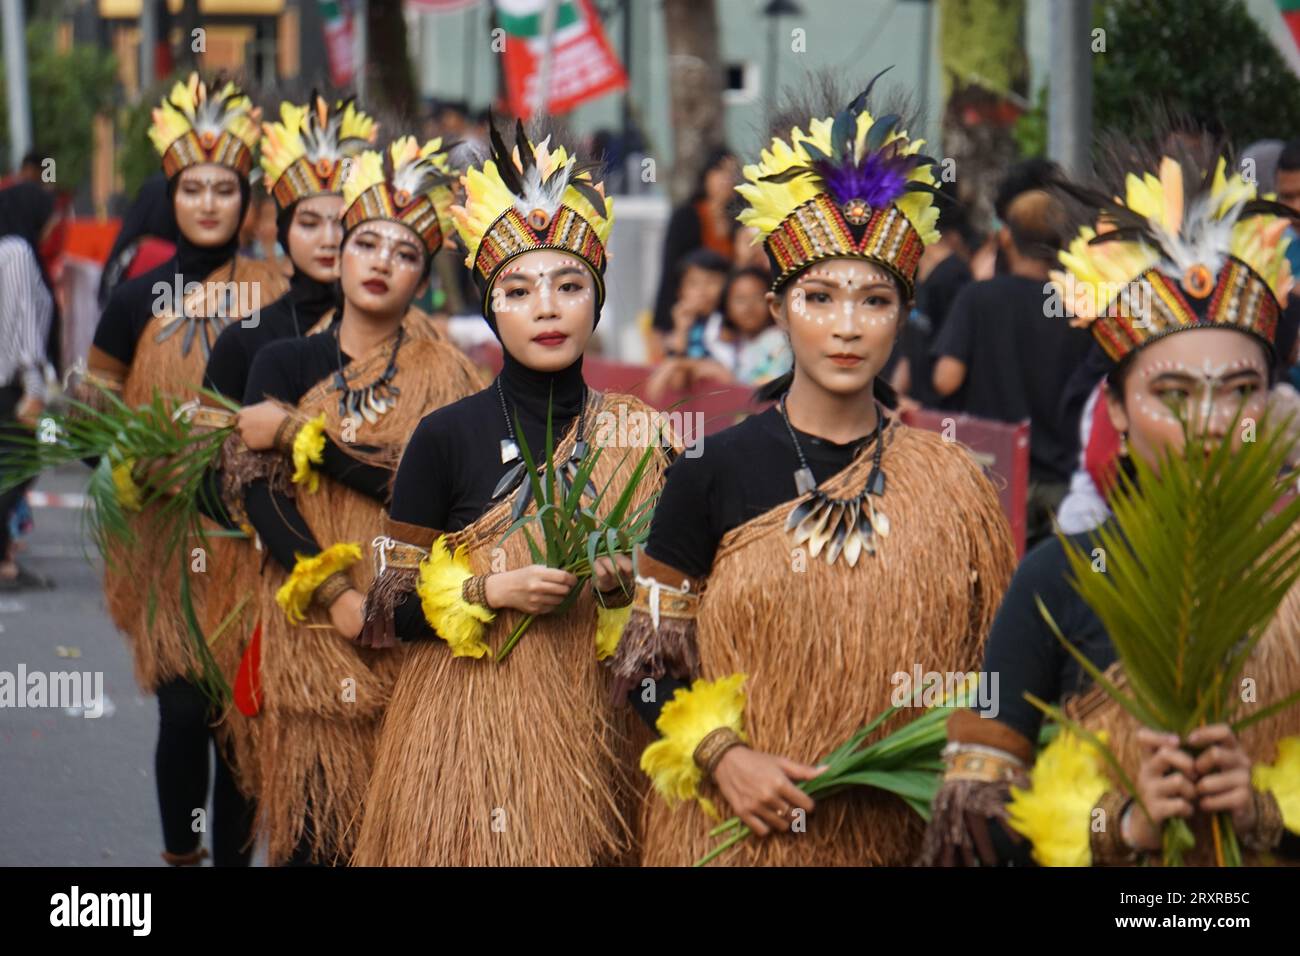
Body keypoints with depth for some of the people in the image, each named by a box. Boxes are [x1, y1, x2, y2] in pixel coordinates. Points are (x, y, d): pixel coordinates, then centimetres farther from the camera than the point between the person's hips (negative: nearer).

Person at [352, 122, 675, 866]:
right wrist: (491, 591, -14)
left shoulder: (634, 435, 5)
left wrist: (626, 587, -9)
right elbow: (384, 610, -1)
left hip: (593, 733, 2)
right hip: (468, 728, -2)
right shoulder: (448, 436, -1)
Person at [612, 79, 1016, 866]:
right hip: (741, 827, -1)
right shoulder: (715, 472, -1)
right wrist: (724, 758, -13)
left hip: (902, 831, 1)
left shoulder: (950, 485, 3)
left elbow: (988, 665, 8)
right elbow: (648, 661, 2)